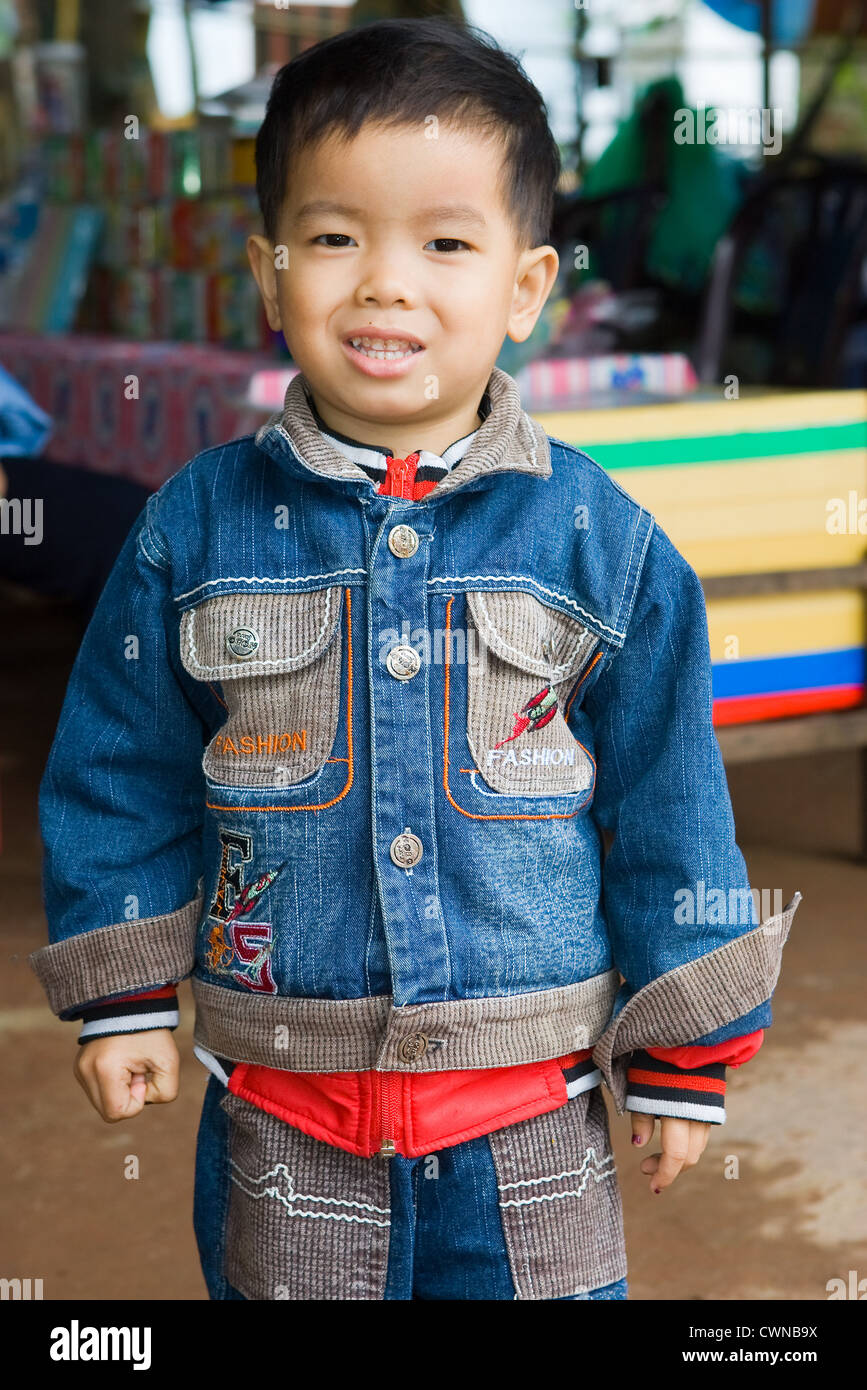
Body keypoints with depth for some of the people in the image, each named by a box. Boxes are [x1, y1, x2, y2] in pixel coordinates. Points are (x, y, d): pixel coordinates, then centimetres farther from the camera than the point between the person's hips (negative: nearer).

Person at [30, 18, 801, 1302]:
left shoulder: (603, 543, -7)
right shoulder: (195, 530, -5)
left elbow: (671, 810, -1)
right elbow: (122, 774, 5)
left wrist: (682, 1056, 3)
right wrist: (123, 999, 7)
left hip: (534, 1106, 0)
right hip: (281, 1112, 1)